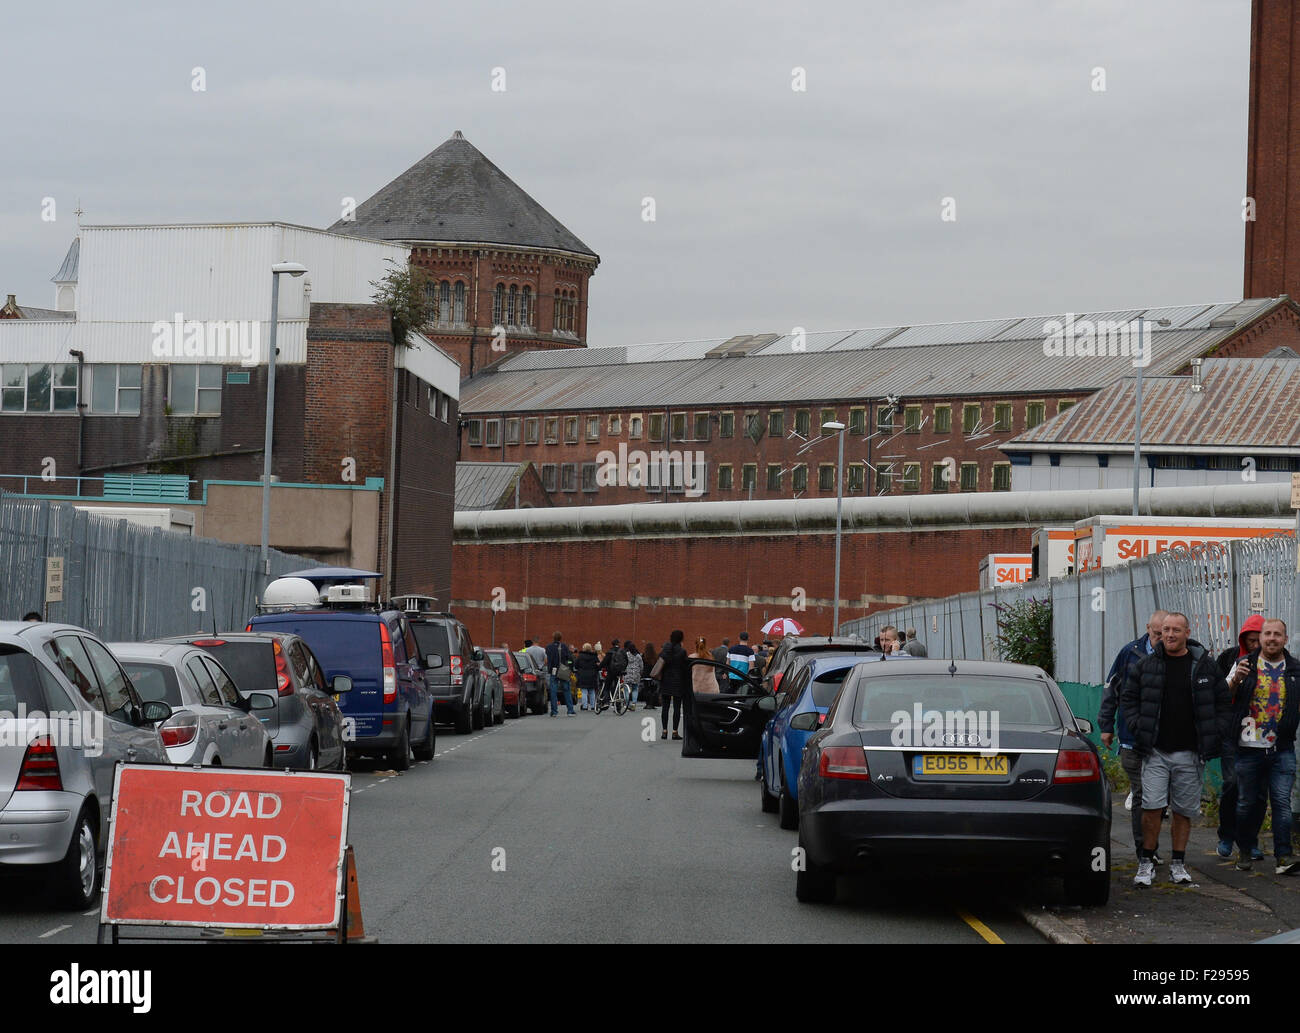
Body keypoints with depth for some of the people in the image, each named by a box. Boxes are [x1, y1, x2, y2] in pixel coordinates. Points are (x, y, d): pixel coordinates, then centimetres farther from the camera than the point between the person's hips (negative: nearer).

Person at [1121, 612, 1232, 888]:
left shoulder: (1206, 666, 4)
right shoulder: (1145, 666, 3)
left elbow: (1224, 702, 12)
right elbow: (1128, 698, 12)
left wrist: (1215, 735, 2)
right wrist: (1138, 729, 0)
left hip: (1190, 753, 1)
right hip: (1155, 751, -1)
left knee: (1185, 811, 6)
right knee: (1152, 807, -8)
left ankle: (1178, 865, 17)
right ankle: (1147, 862, 4)